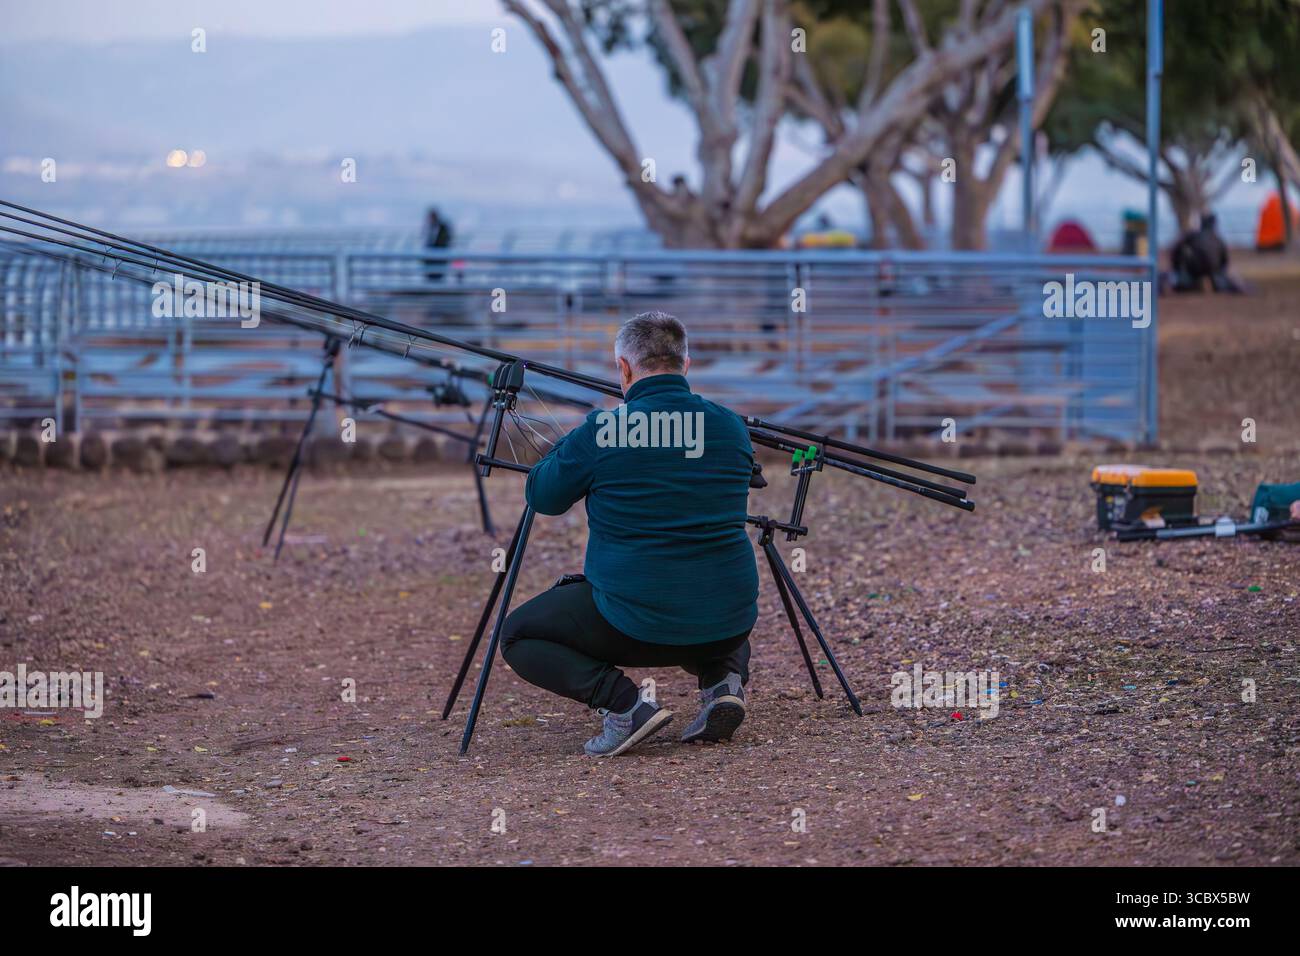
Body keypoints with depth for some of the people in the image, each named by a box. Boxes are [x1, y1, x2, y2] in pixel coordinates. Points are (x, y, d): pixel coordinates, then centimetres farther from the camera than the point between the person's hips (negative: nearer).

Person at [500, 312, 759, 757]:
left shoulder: (600, 431, -10)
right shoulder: (731, 428, 2)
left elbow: (542, 498, 6)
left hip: (633, 625, -4)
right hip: (728, 625, 4)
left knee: (518, 636, 16)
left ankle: (624, 703, -7)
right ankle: (724, 680, 7)